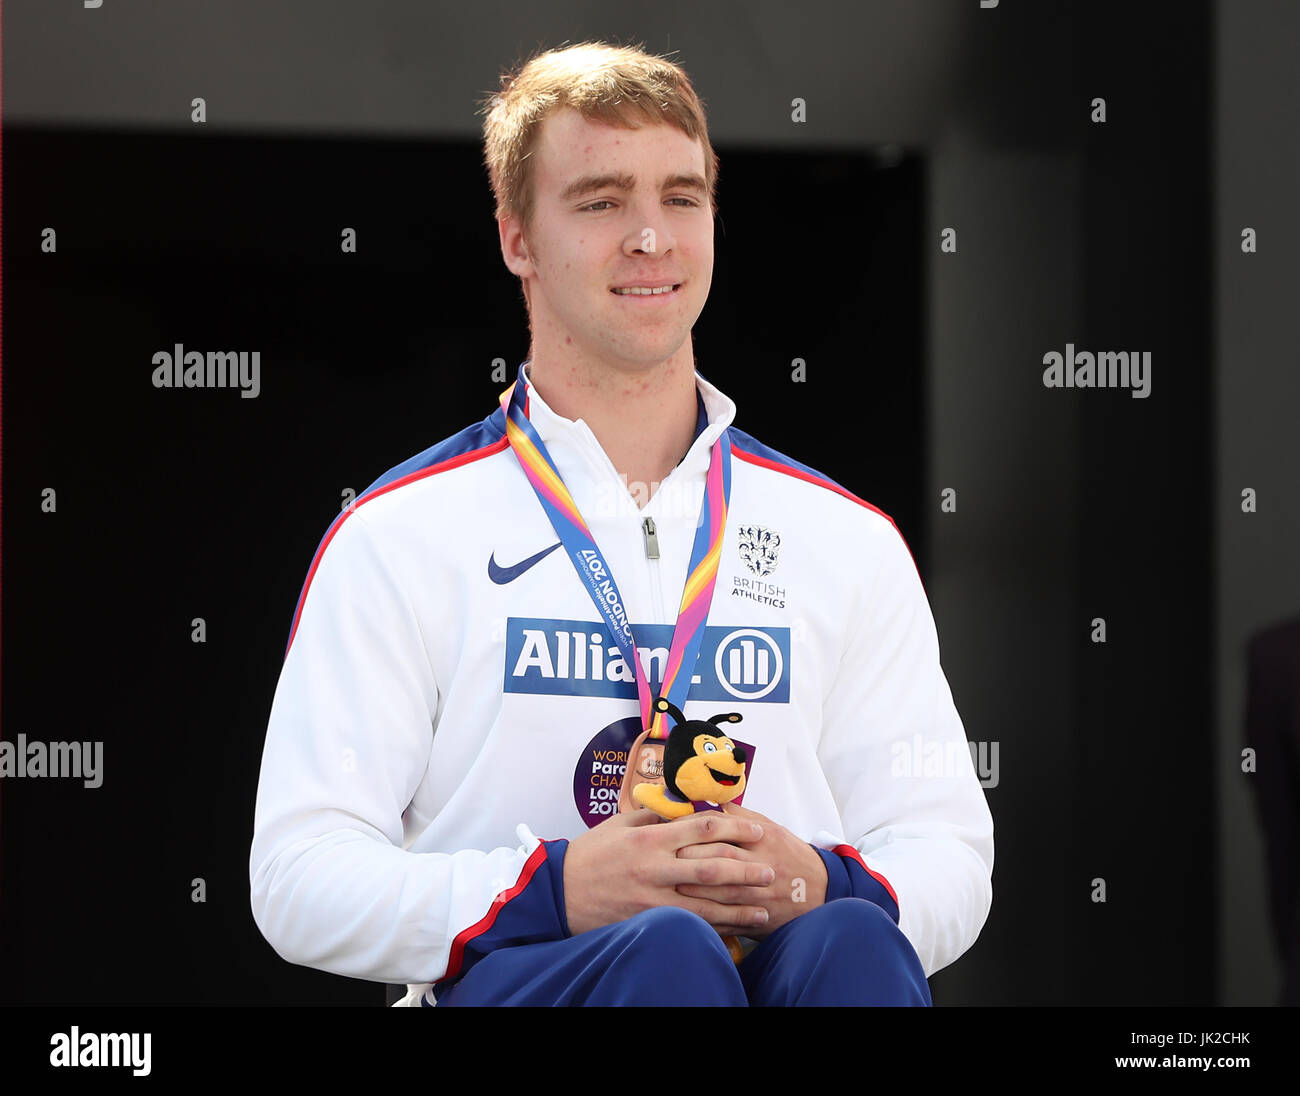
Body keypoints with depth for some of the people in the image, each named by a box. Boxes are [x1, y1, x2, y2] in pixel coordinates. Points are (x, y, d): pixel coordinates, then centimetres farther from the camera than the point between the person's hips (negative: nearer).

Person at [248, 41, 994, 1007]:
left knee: (850, 942, -34)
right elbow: (299, 877, 0)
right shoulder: (398, 537, 8)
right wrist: (557, 889, -16)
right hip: (511, 976, -2)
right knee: (665, 950, -37)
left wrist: (824, 886, -8)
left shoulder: (848, 540, 18)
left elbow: (950, 853, 16)